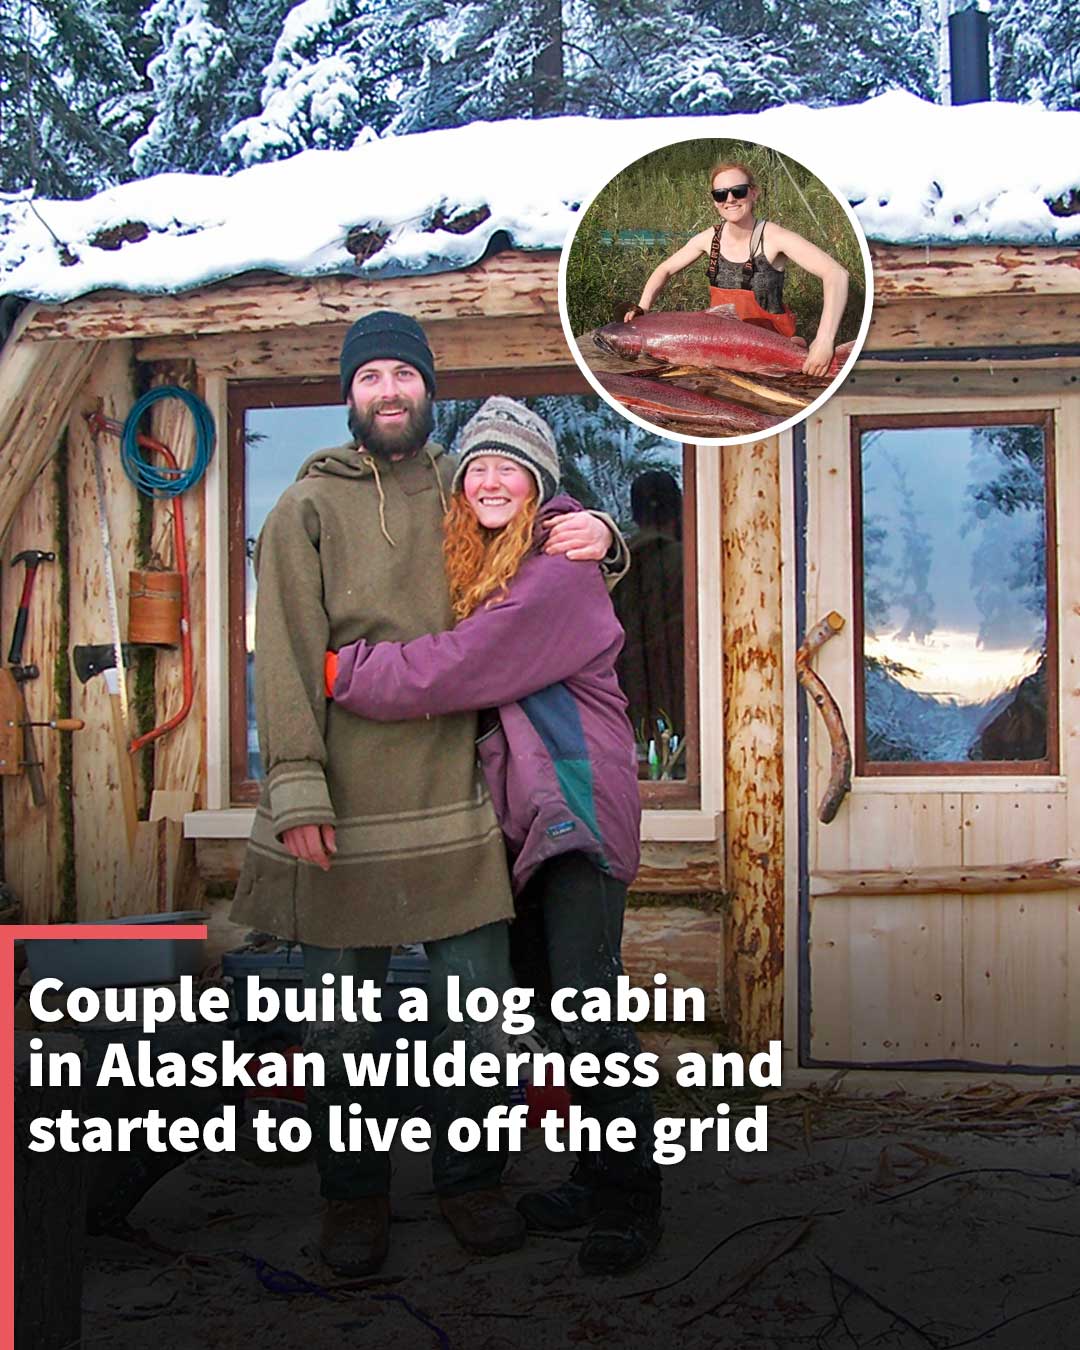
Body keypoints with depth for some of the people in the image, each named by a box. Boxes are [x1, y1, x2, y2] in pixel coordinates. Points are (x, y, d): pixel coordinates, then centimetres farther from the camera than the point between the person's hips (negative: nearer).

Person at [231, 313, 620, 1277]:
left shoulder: (467, 495, 15)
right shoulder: (308, 507, 6)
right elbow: (288, 654, -3)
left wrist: (596, 539, 2)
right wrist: (297, 786, -13)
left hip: (454, 792, 2)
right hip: (345, 799, -2)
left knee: (476, 1010, 6)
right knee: (340, 1020, 6)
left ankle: (469, 1180, 24)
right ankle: (354, 1196, 23)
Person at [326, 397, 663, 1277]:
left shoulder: (557, 575, -16)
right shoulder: (477, 570, 13)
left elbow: (448, 673, -21)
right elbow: (459, 672, 12)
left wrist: (334, 671, -12)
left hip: (579, 807, -8)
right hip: (522, 810, 9)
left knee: (587, 1004, -10)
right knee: (554, 999, 12)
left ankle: (630, 1202, 4)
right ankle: (597, 1177, 25)